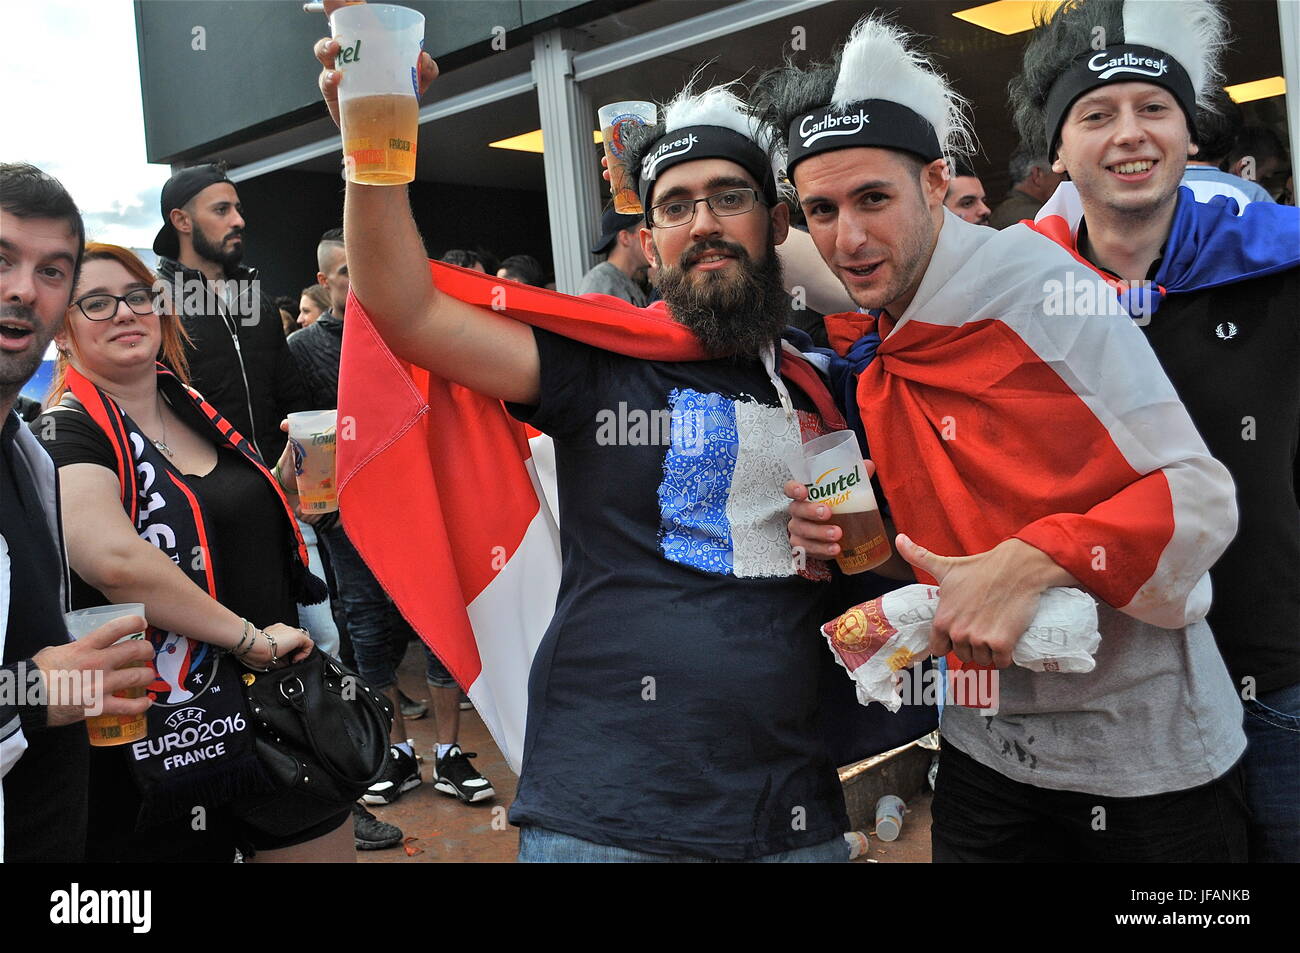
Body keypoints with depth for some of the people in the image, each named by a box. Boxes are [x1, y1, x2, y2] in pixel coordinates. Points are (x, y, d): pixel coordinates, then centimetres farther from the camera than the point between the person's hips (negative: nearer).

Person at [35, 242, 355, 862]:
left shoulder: (195, 410, 9)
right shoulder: (64, 435, -12)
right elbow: (114, 557, -31)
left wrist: (293, 477, 4)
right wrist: (251, 637, -24)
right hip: (175, 735, -6)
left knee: (323, 845, 14)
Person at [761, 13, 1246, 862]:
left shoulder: (1038, 287, -17)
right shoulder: (866, 346, 2)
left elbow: (1202, 497, -18)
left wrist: (1026, 565, -30)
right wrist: (847, 533, -7)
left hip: (1144, 755, -5)